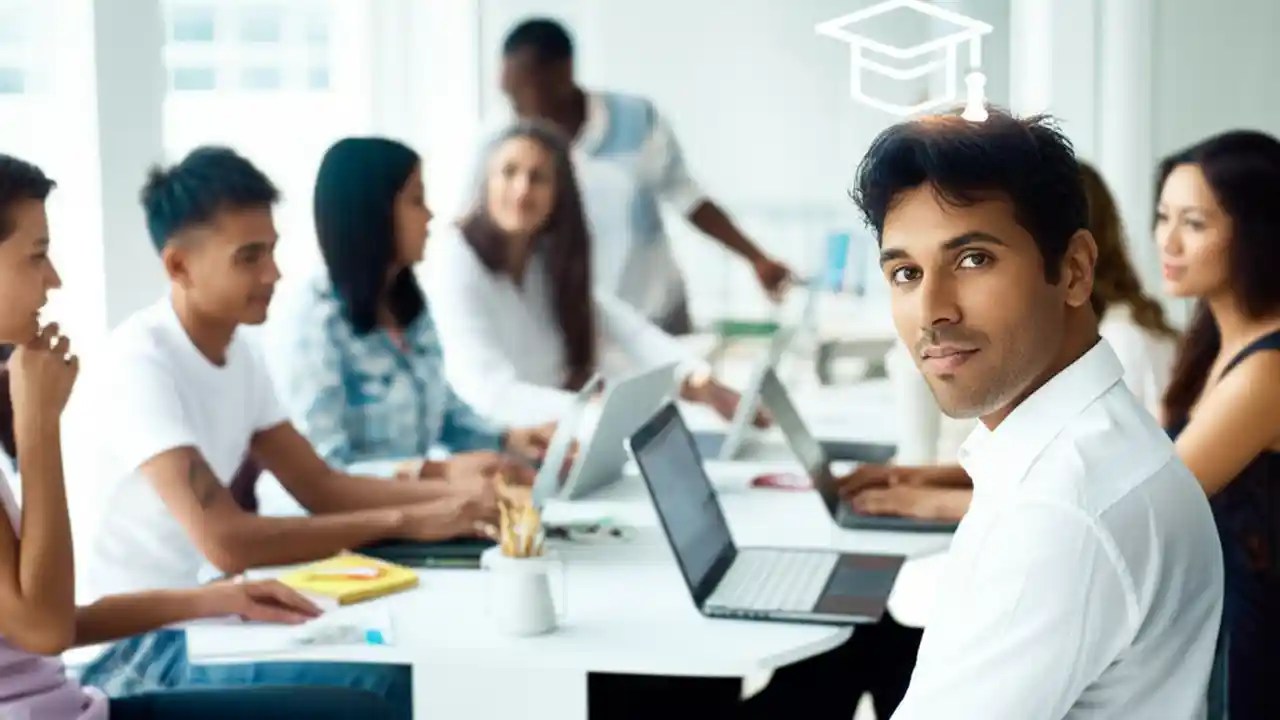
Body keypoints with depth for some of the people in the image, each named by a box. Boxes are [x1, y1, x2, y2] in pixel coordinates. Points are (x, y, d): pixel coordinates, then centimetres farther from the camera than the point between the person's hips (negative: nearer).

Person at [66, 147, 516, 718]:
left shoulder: (237, 352, 7)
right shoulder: (139, 364, -21)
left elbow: (320, 487, 7)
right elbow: (226, 542, -30)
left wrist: (454, 492, -10)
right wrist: (405, 521, -26)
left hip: (186, 616, 8)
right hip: (124, 648, -8)